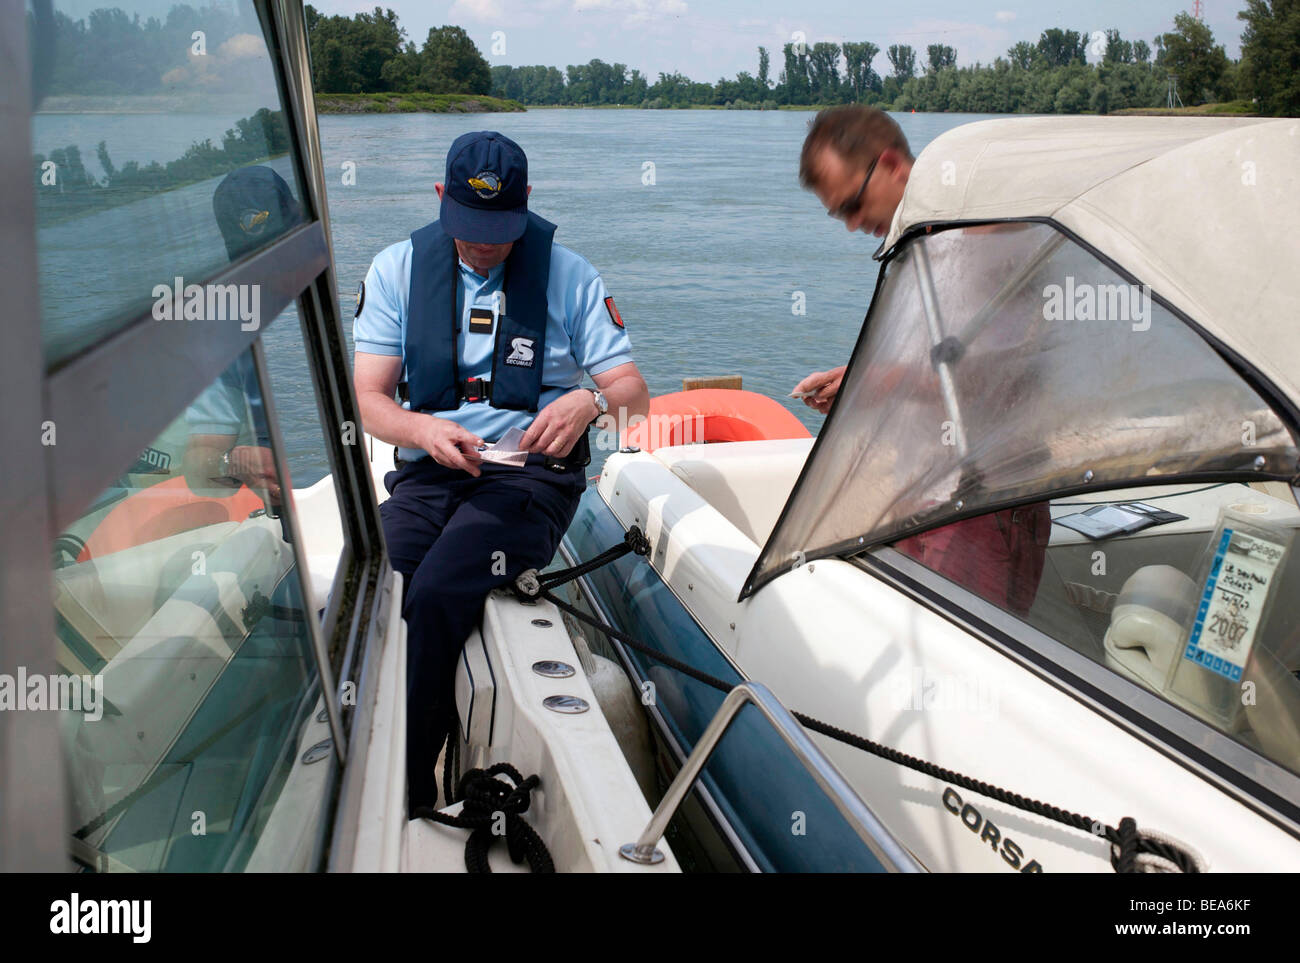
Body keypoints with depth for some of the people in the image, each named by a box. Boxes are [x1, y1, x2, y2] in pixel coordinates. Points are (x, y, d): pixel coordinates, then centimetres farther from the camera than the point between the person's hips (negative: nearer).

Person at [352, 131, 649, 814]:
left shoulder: (567, 274, 6)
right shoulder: (397, 270, 9)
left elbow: (635, 393, 3)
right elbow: (367, 398, 2)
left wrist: (590, 401, -22)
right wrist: (424, 430, -20)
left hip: (533, 472, -2)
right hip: (427, 474, 3)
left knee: (435, 592, -29)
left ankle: (408, 792, -15)